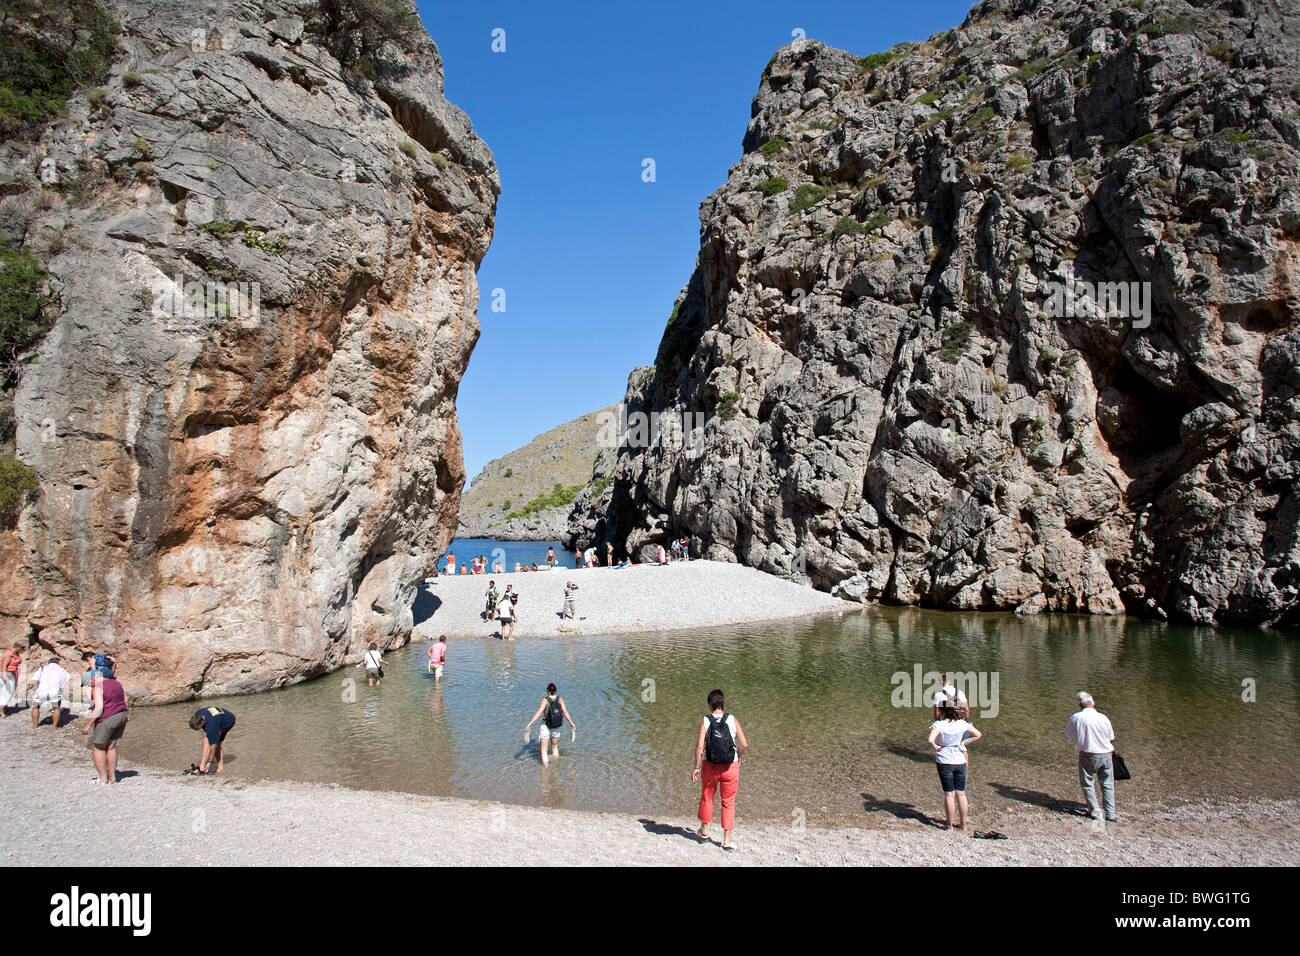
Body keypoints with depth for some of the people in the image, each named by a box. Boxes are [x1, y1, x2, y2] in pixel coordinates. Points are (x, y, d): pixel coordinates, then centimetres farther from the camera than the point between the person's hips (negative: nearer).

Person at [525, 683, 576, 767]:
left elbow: (538, 713, -27)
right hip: (556, 728, 4)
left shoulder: (545, 700, -17)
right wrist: (571, 723, -4)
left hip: (546, 727, -4)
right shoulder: (560, 699, -9)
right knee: (554, 746, 26)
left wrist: (529, 724, -29)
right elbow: (565, 712, -13)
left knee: (544, 750, 8)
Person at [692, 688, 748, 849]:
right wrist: (738, 757, 12)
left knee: (707, 797, 21)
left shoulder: (705, 721, -7)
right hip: (730, 766, 0)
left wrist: (696, 767, -6)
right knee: (728, 802, 11)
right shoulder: (732, 720, -5)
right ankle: (727, 840, 9)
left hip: (709, 765, 0)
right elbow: (744, 744, -7)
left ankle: (704, 831, 37)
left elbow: (699, 746, -14)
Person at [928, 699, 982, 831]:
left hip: (944, 762, -4)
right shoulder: (962, 724, -2)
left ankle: (949, 824, 12)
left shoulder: (938, 725, -15)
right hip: (960, 761, 4)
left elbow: (930, 740, -29)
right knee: (960, 793, 12)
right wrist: (964, 742, 7)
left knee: (949, 794, 4)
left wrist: (936, 747, -10)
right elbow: (978, 735, 6)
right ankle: (963, 824, 21)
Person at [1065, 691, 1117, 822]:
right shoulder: (1103, 718, -4)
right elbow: (1112, 739, 7)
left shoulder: (1076, 718, -11)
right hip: (1106, 754, 2)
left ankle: (1095, 811, 10)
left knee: (1087, 783, 12)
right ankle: (1110, 813, 13)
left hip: (1088, 755, -2)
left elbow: (1068, 737, 0)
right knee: (1107, 784, 13)